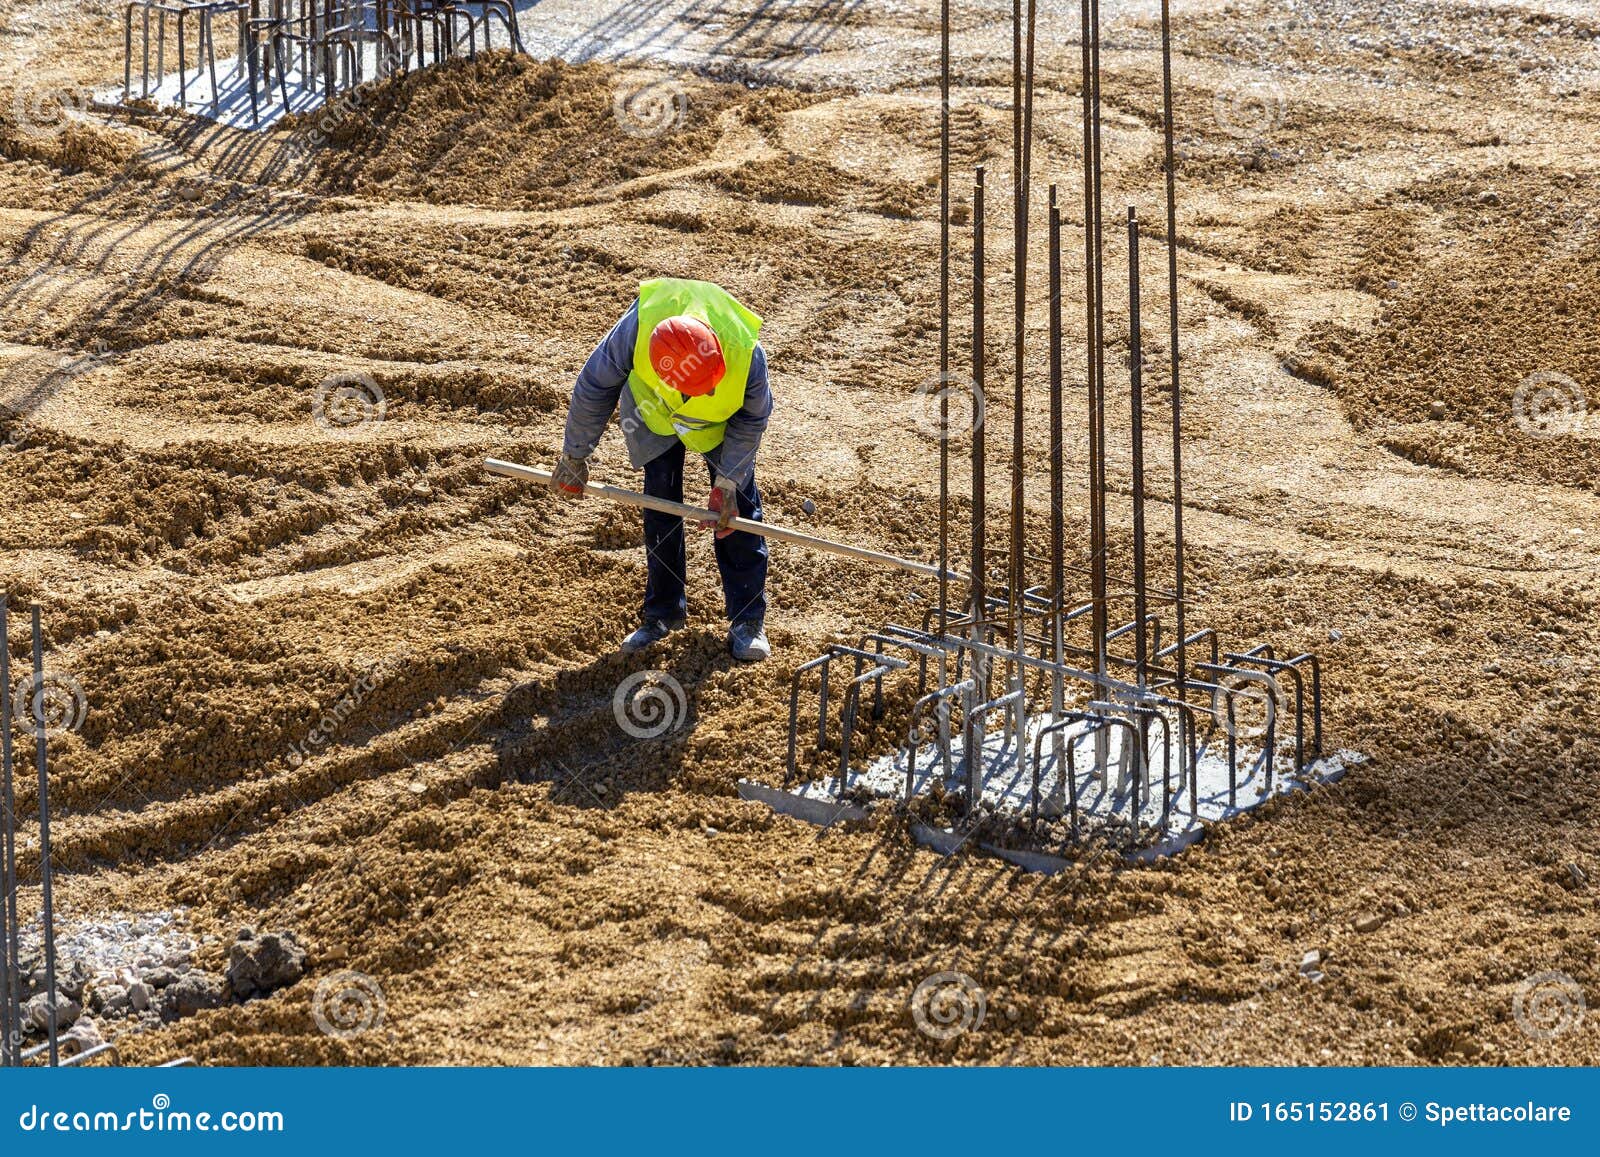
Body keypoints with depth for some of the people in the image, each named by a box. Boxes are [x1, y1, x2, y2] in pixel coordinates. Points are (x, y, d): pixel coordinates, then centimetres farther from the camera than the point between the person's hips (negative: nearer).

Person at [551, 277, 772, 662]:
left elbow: (752, 421, -20)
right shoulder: (636, 331, -43)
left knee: (738, 506, -5)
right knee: (660, 504, 0)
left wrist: (727, 483, -21)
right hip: (656, 410, 1)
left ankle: (747, 618, 5)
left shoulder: (746, 355, -43)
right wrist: (574, 457, -12)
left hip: (725, 417, -1)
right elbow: (593, 388, -23)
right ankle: (663, 611, 15)